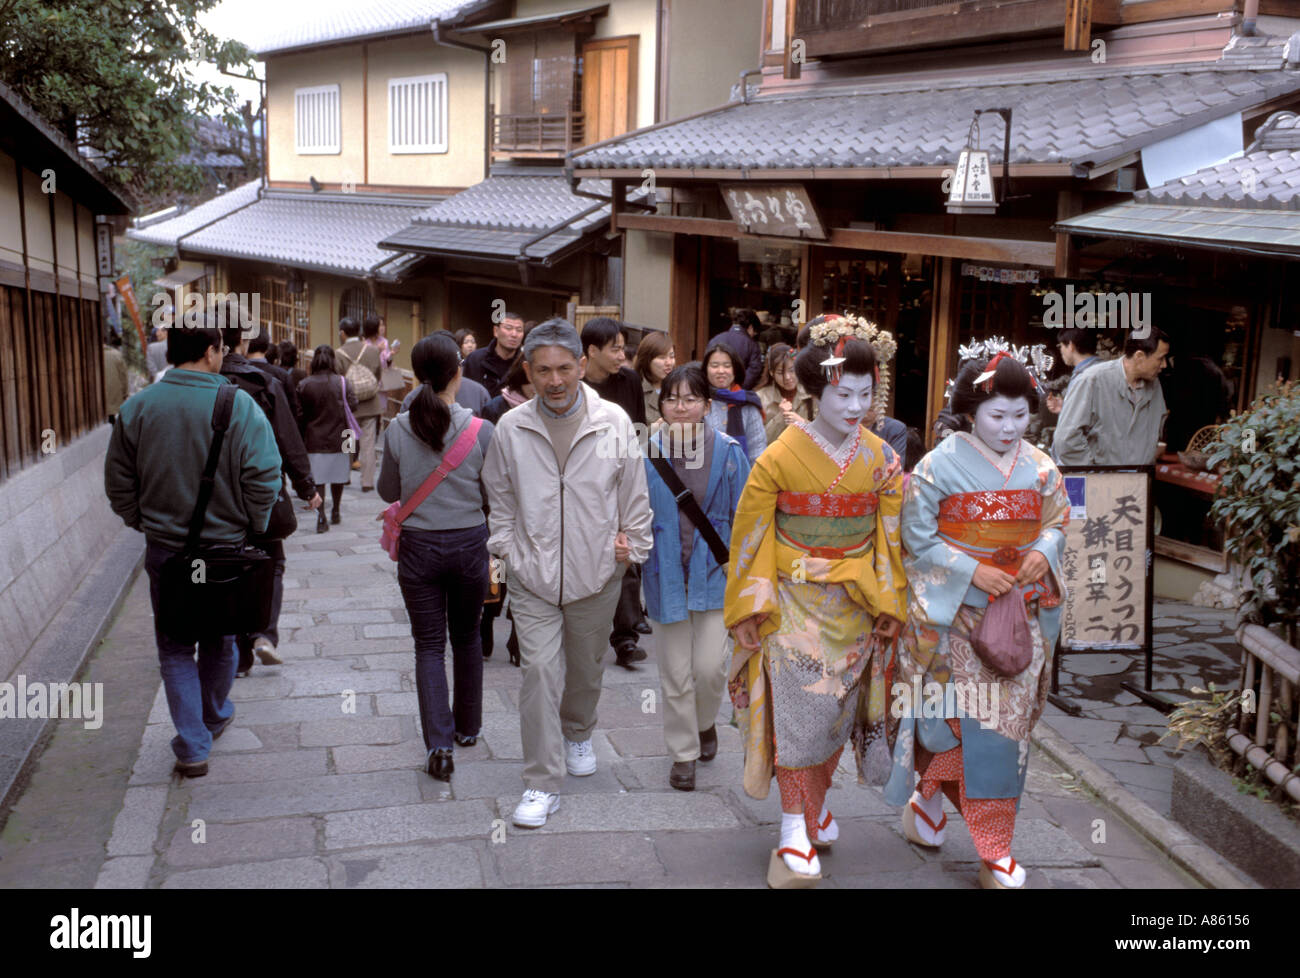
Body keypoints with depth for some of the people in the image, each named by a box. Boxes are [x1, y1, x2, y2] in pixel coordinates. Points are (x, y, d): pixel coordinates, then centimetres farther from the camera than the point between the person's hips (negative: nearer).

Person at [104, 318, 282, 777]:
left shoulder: (136, 407, -6)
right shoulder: (240, 407, -15)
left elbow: (119, 485, 1)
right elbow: (264, 480, -16)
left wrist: (145, 524, 15)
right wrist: (251, 531, 0)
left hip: (165, 550, 1)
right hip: (226, 548, -1)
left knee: (175, 647, 13)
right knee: (219, 640, 20)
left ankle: (192, 746, 9)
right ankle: (215, 718, 41)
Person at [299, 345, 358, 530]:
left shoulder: (304, 385, -6)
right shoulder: (342, 383, -7)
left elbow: (300, 414, -2)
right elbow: (353, 406, -9)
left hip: (314, 440, 0)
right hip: (338, 438, 1)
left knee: (318, 479, 3)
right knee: (338, 477, 16)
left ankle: (321, 516, -6)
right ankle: (336, 512, 28)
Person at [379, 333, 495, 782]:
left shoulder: (398, 430, -9)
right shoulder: (480, 430, -12)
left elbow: (387, 492, 2)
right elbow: (494, 495, -4)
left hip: (419, 547, 0)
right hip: (469, 544, 0)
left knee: (429, 645, 7)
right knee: (467, 638, 19)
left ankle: (438, 744, -3)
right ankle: (468, 727, 34)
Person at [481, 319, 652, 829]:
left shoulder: (614, 422, -7)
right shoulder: (511, 428, -4)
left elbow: (634, 494, 4)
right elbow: (499, 496, 10)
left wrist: (632, 546, 4)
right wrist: (505, 547, 3)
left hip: (596, 573, 1)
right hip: (533, 575, -1)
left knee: (586, 666, 18)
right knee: (540, 670, -7)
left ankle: (578, 734, 48)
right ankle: (542, 782, 2)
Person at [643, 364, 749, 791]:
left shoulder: (727, 451, -5)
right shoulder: (648, 452, -6)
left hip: (714, 573, 0)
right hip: (668, 574, 0)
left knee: (710, 667, -1)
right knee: (676, 672, 7)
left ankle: (705, 723, 33)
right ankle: (683, 753, 25)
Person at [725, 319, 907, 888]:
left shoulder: (881, 460, 1)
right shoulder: (781, 457, -8)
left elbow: (891, 537, 6)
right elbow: (751, 535, -4)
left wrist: (889, 604, 4)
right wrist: (749, 607, -5)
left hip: (854, 606, 3)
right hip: (796, 604, -3)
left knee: (837, 708, 12)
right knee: (798, 708, -8)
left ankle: (814, 802, 32)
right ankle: (796, 833, -2)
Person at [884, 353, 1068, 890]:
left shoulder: (1039, 466, 4)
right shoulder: (941, 464, -9)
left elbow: (1056, 522, 14)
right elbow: (917, 537, -8)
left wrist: (1044, 553, -8)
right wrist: (973, 571, -17)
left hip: (1021, 612, 5)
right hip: (958, 611, -5)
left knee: (1010, 720, 7)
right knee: (971, 718, -1)